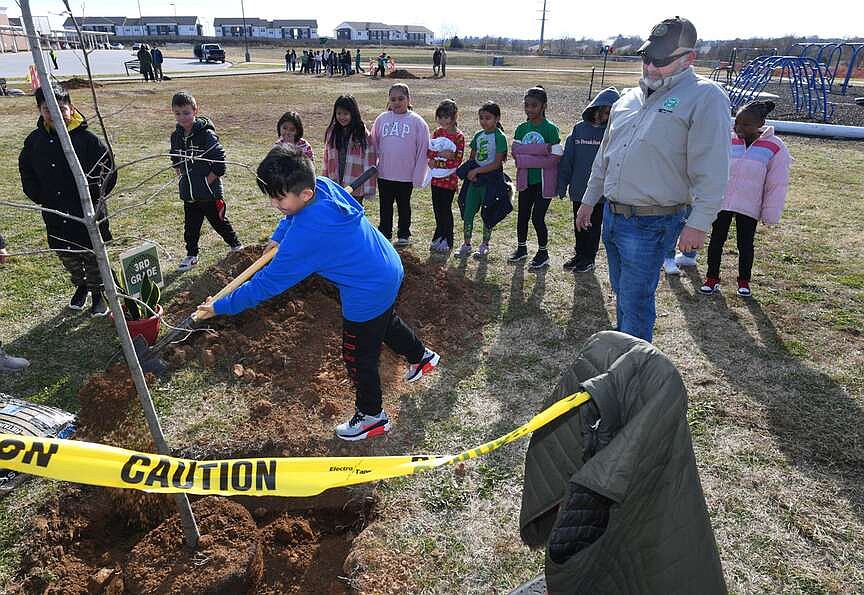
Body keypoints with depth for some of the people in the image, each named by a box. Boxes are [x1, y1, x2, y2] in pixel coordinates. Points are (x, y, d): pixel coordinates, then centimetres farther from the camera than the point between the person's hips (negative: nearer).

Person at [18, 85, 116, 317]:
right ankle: (81, 285, 40)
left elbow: (108, 170, -6)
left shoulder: (87, 139, -12)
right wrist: (40, 197, 3)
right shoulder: (34, 141, 1)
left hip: (88, 213, -4)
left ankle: (98, 293, 26)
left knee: (92, 256, 7)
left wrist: (94, 196, -8)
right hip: (55, 216, 4)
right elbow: (26, 173, 14)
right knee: (66, 256, 16)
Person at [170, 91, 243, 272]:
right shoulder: (176, 136, 4)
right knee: (191, 226, 14)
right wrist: (182, 177, 10)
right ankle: (191, 255, 28)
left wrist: (206, 182, -13)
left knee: (219, 221, 9)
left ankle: (236, 245, 30)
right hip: (188, 193, 6)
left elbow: (220, 164, -17)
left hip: (210, 192, -6)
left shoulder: (207, 134, -16)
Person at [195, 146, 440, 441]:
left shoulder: (306, 235, -34)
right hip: (390, 270, 9)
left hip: (368, 295, -9)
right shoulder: (321, 185, -11)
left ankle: (372, 417, 34)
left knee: (358, 359, 12)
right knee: (387, 323, 35)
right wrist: (278, 237, 2)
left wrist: (220, 306, -16)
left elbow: (268, 283, -26)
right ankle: (422, 356, 61)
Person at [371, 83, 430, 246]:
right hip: (384, 174, 3)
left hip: (406, 175, -3)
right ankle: (384, 233, 28)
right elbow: (374, 145, 9)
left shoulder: (417, 122, -7)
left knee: (404, 206, 13)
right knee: (385, 206, 14)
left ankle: (404, 234, 28)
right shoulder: (382, 119, 2)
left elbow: (422, 150, -7)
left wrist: (418, 175, -10)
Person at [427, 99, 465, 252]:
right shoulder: (438, 132, 6)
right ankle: (439, 236, 28)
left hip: (449, 179, -5)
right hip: (436, 178, 5)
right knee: (437, 208, 13)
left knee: (446, 209, 2)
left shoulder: (459, 136, -9)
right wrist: (442, 155, -17)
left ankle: (447, 241, 15)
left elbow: (458, 160, -12)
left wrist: (436, 162, -16)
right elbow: (429, 152, 3)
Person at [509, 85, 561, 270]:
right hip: (526, 180, 5)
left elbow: (555, 157, -18)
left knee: (537, 217, -1)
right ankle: (521, 248, 34)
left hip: (544, 181, -5)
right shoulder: (521, 128, 4)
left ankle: (543, 253, 19)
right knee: (523, 216, 13)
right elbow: (515, 151, -11)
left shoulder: (551, 129, -10)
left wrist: (525, 158, -18)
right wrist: (542, 149, -22)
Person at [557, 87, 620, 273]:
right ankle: (578, 254, 32)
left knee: (594, 225, 10)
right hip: (578, 189, 3)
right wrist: (562, 184, 1)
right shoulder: (579, 128, 0)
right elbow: (567, 158, 2)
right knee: (579, 225, 15)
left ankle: (589, 258, 23)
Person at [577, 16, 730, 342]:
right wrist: (589, 200, 23)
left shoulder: (704, 97, -9)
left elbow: (710, 170, -15)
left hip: (651, 225, -7)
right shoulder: (628, 99, 12)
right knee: (622, 294, 18)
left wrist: (698, 223, -18)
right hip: (612, 214, 7)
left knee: (635, 302, -3)